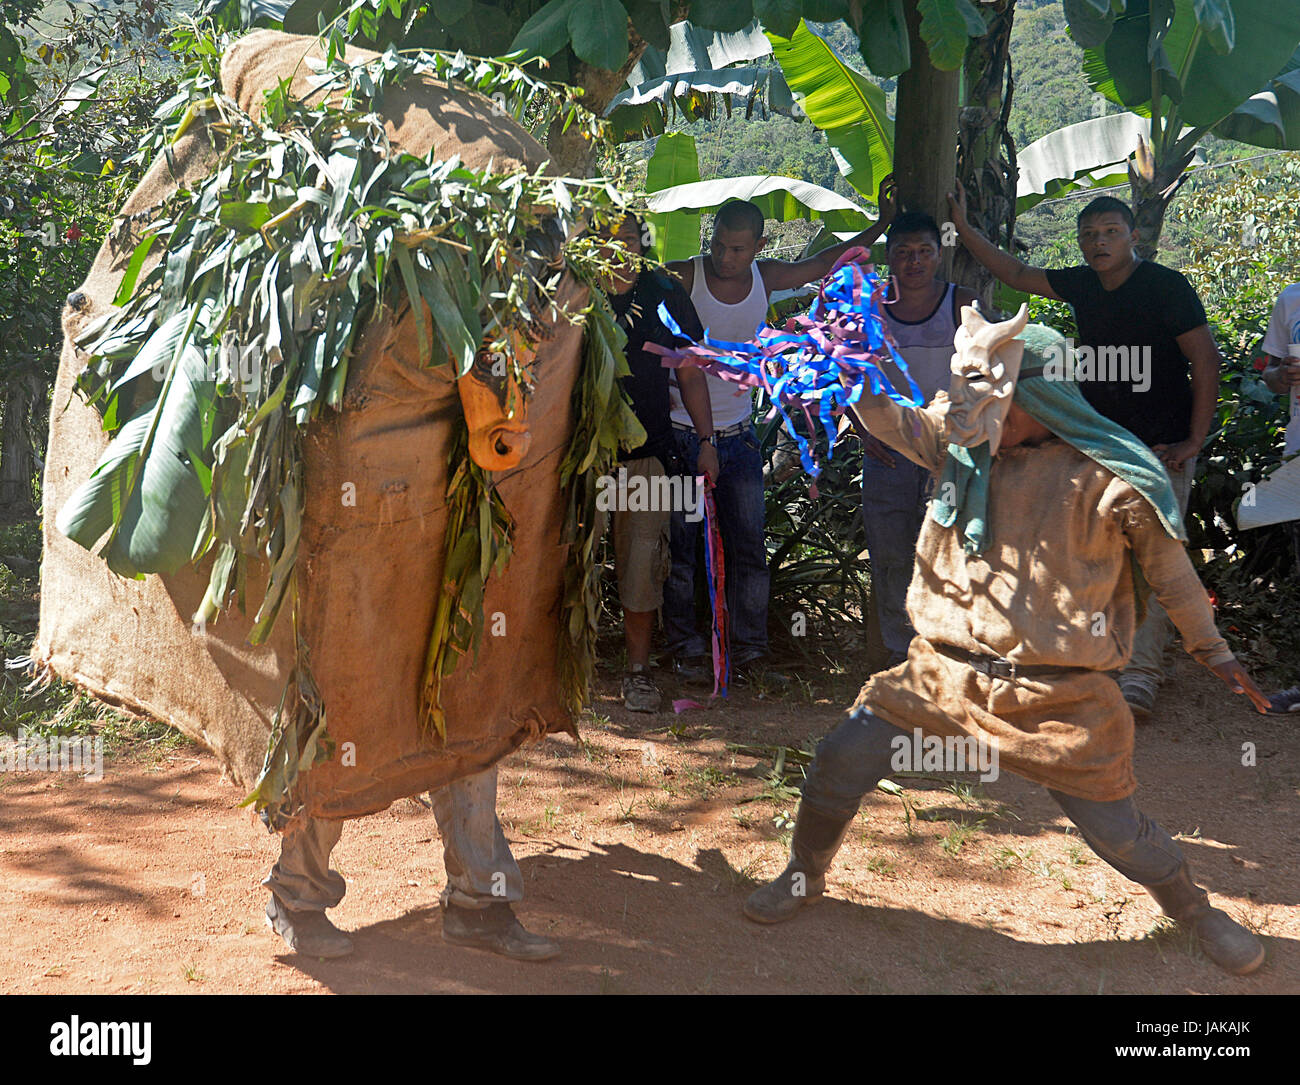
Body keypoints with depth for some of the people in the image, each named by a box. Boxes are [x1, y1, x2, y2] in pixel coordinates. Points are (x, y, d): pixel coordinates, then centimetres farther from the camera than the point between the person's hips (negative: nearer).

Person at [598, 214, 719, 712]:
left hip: (648, 451, 1)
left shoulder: (664, 293, 7)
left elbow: (690, 371, 11)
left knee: (643, 566, -1)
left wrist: (706, 440, 8)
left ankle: (638, 672, 11)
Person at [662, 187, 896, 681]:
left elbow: (829, 260, 17)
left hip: (739, 435, 4)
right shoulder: (680, 278, -11)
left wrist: (882, 223, 14)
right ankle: (686, 649, 12)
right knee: (680, 546, 0)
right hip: (683, 433, -4)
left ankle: (749, 651, 13)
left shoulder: (766, 277, 4)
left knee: (749, 545, 4)